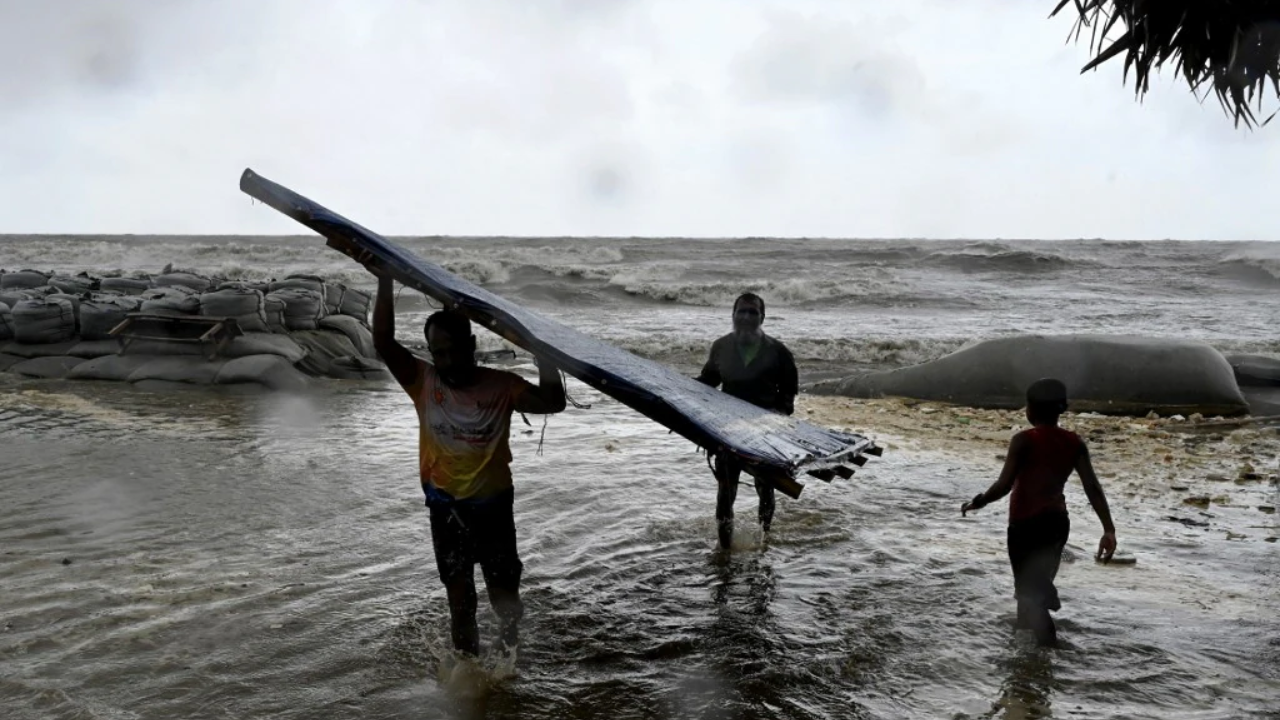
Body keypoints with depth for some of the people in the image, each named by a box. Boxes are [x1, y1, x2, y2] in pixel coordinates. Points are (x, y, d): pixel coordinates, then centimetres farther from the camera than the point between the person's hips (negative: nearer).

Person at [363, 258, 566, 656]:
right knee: (460, 600, 6)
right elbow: (384, 343, -19)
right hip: (446, 507, 0)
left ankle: (506, 658, 42)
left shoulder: (501, 386, -8)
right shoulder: (423, 382, -7)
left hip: (493, 506, 0)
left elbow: (552, 402, -18)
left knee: (504, 597, 13)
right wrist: (385, 283, -28)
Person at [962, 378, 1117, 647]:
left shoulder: (1024, 441, -16)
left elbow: (1004, 485, -20)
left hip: (1026, 525, -6)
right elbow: (1093, 487, -5)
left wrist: (978, 501, -3)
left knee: (1029, 590, 0)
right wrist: (1109, 529, -5)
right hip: (1057, 523, 6)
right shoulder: (1074, 442, -1)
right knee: (1040, 585, 22)